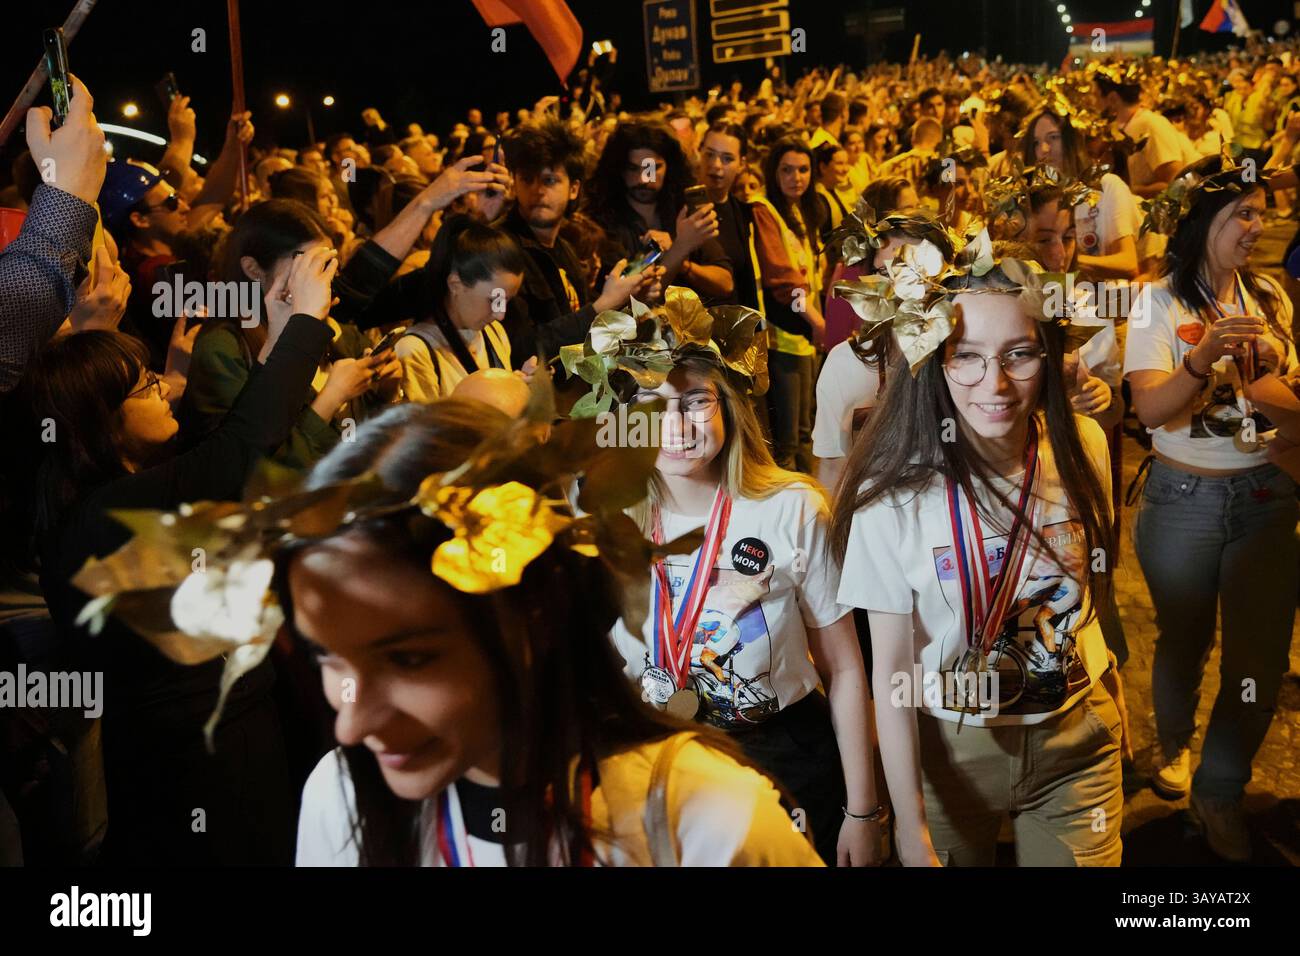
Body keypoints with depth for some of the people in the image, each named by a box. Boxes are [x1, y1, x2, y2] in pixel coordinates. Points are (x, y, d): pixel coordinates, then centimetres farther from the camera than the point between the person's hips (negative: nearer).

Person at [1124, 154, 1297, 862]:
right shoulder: (1161, 303, -7)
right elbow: (1150, 407, -17)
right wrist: (1201, 359, -34)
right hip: (1185, 495, -3)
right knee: (1184, 639, 13)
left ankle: (1220, 792, 17)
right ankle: (1173, 746, 41)